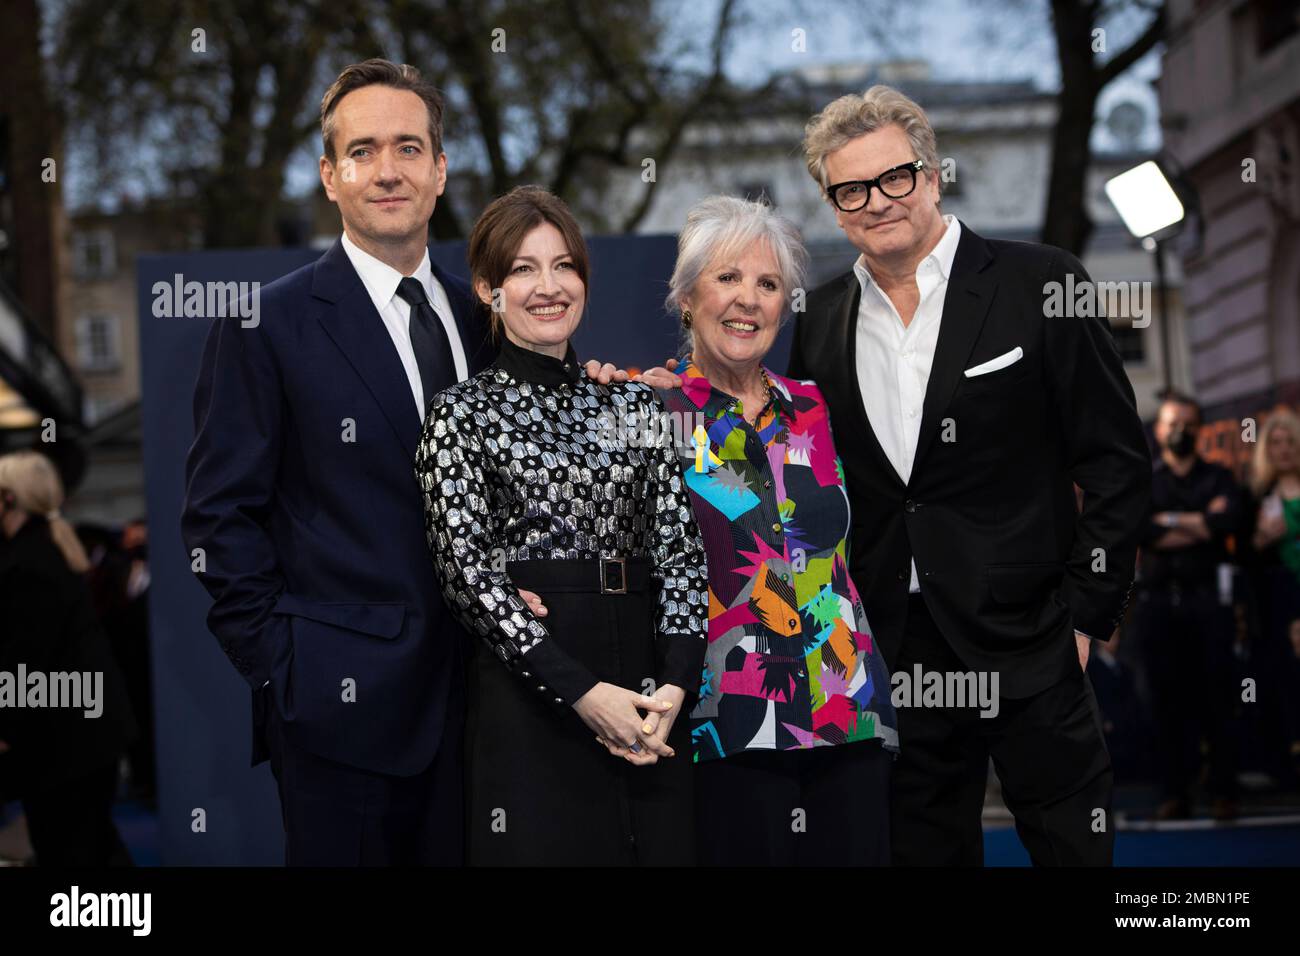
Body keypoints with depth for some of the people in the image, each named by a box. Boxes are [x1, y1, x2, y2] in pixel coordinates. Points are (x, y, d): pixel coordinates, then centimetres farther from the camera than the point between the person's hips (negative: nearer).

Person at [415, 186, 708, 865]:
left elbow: (681, 546, 5)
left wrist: (674, 682, -10)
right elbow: (467, 571, -8)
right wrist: (583, 692, -15)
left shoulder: (632, 400, 12)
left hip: (649, 701, 4)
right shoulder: (463, 412, 1)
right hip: (529, 701, -4)